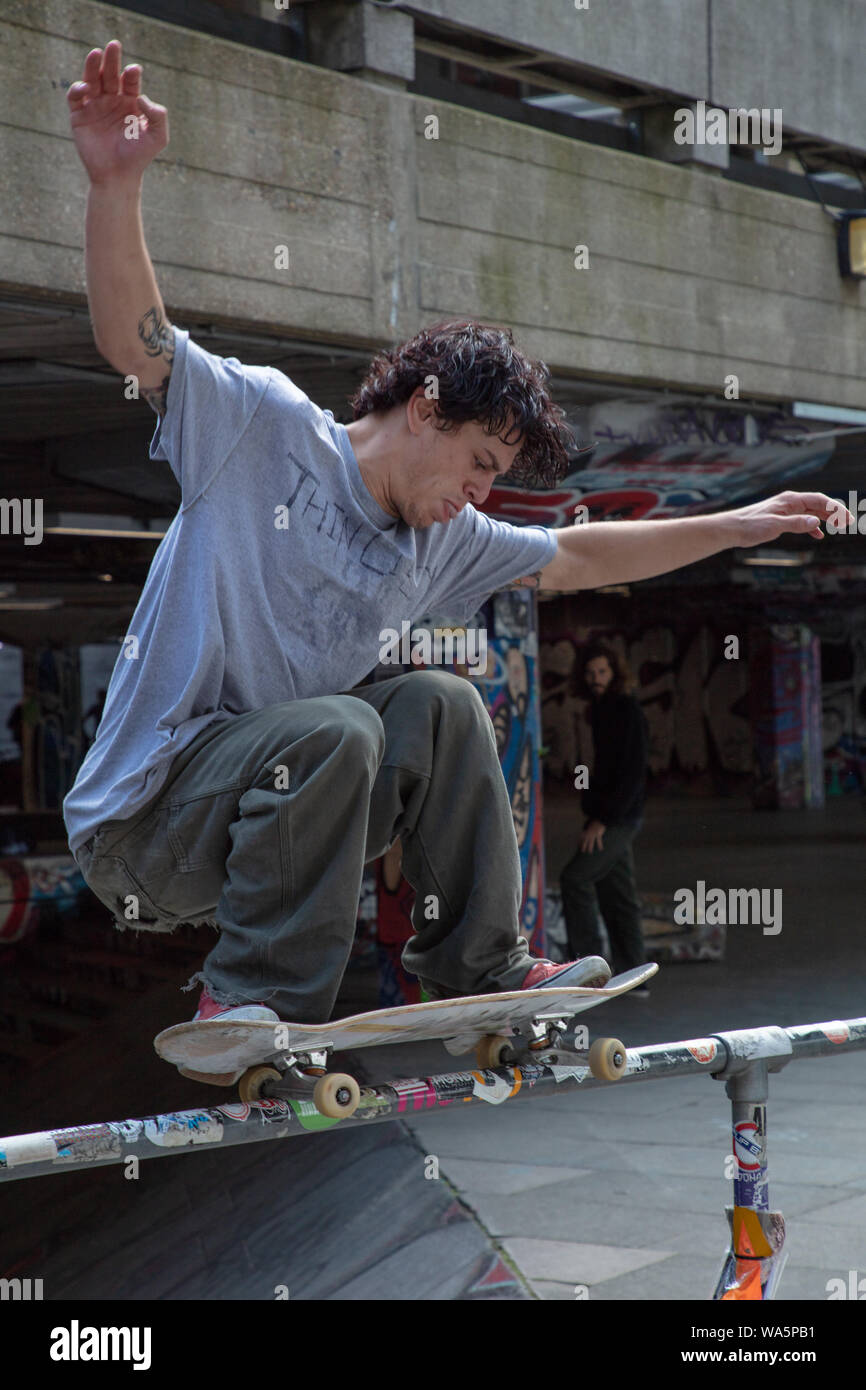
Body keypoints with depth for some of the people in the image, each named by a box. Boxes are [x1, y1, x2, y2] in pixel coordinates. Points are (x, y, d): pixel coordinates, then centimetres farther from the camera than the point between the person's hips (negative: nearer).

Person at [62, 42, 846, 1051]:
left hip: (266, 807, 8)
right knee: (333, 728, -32)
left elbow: (574, 559, 25)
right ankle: (252, 1003, -22)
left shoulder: (439, 544, 13)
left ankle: (478, 971, 5)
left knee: (440, 706, -5)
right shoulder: (262, 429, -8)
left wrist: (735, 527, 25)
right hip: (138, 828, -7)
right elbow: (134, 340, -22)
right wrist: (116, 183, -38)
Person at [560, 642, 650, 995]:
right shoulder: (603, 711, 14)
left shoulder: (628, 713, -13)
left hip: (619, 818, -9)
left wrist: (602, 819, -21)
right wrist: (595, 817, 15)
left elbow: (633, 775, -19)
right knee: (617, 896, 9)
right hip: (607, 818, 9)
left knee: (575, 878, -15)